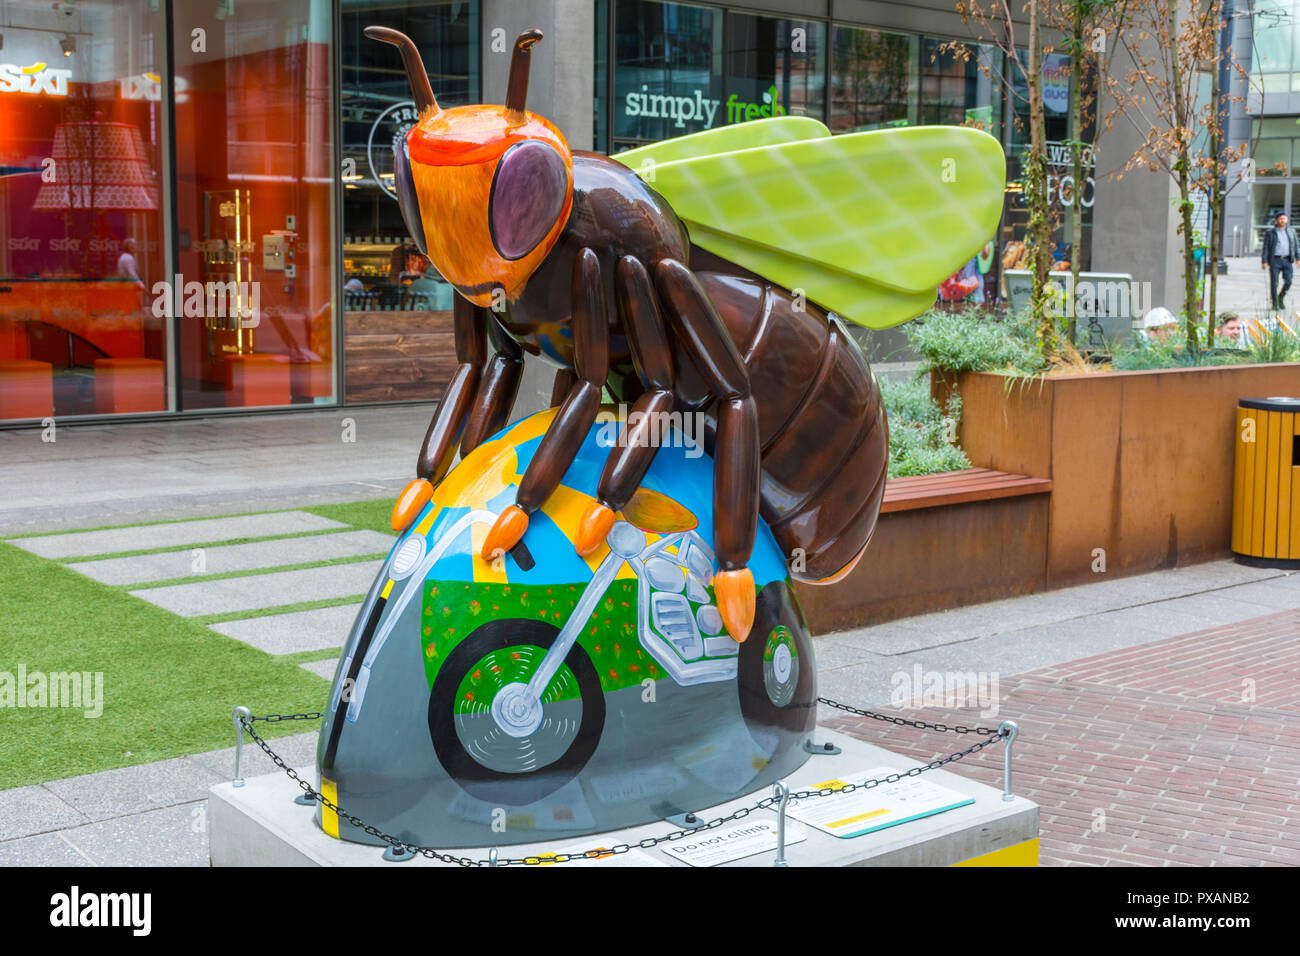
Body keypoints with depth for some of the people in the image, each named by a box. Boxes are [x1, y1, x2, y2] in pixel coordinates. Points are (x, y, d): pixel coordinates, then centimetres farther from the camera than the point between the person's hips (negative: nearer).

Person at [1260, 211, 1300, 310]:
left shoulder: (1291, 231, 11)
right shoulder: (1269, 233, 3)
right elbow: (1265, 248, 1)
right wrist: (1264, 261, -7)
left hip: (1287, 260, 2)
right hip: (1275, 260, -2)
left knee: (1288, 281, -7)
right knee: (1274, 282, -3)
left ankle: (1281, 297, 18)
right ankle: (1274, 304, 7)